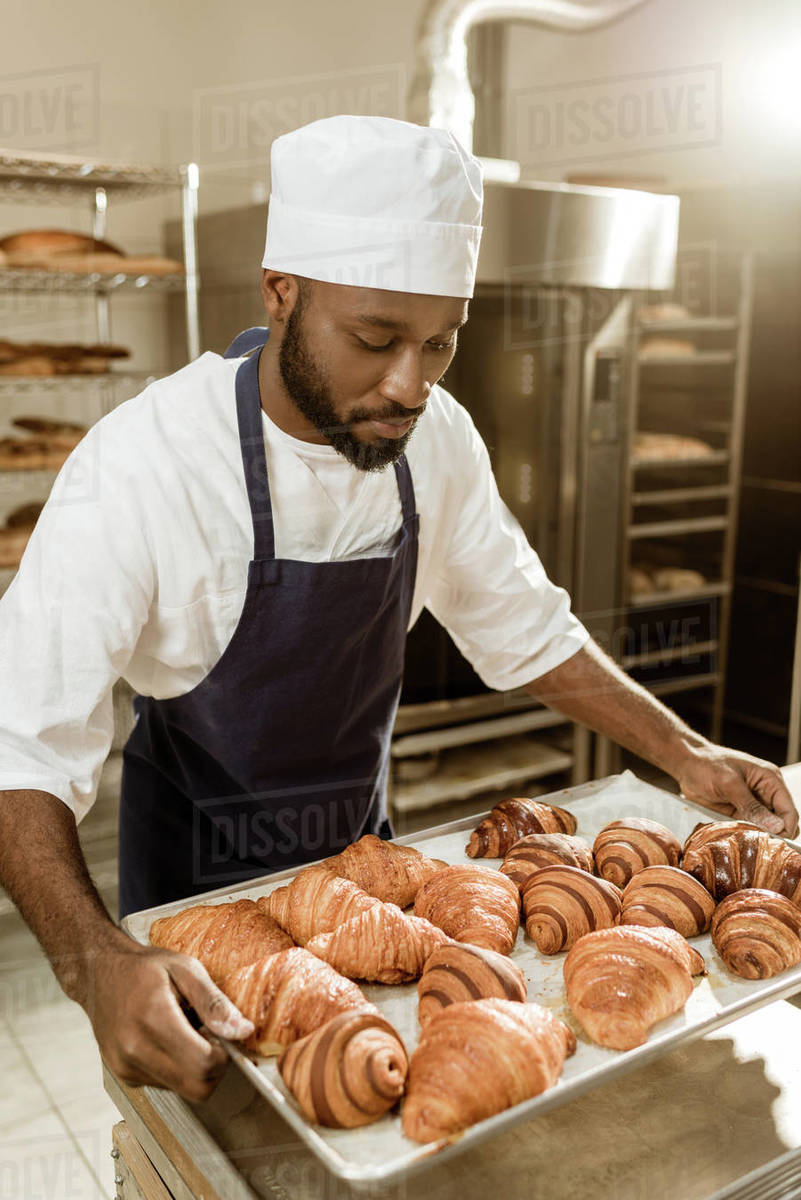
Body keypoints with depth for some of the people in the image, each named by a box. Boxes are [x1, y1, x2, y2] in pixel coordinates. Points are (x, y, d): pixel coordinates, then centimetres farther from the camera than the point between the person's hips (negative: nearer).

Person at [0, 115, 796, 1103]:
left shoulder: (433, 436, -13)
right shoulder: (140, 466, -30)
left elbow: (520, 627, 0)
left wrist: (681, 752, -7)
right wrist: (96, 962, -47)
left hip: (360, 835, 5)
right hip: (204, 864, -4)